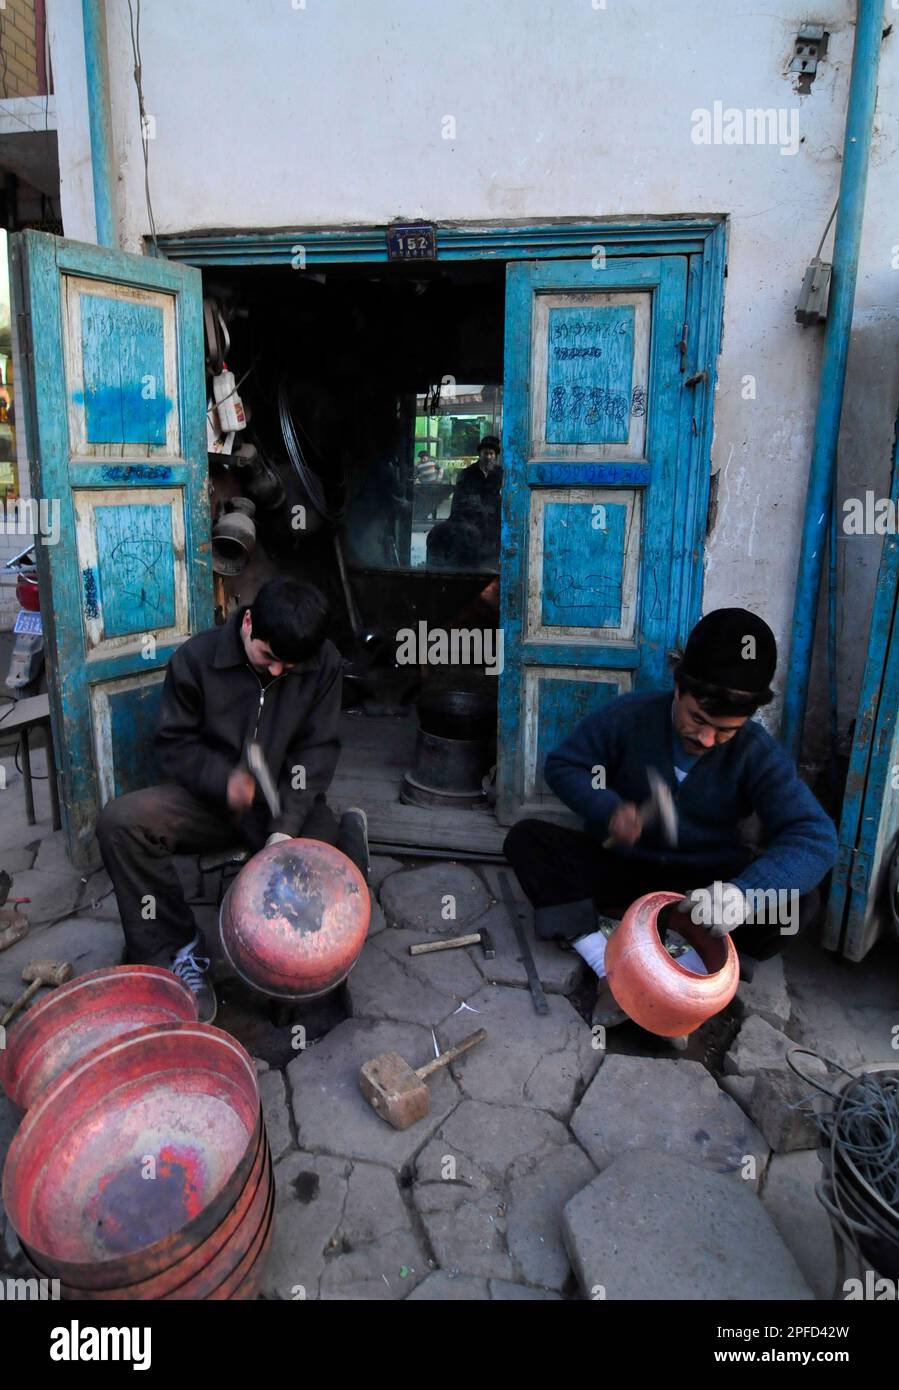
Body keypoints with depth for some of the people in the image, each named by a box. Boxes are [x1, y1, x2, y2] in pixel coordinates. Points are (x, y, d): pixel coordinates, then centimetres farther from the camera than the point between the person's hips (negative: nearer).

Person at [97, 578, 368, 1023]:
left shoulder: (324, 663, -8)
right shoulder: (196, 657, -10)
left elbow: (316, 751, -8)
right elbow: (175, 744, -3)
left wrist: (286, 826, -21)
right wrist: (223, 780, -23)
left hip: (290, 803, -1)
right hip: (211, 799, 1)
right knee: (120, 821, -25)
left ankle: (348, 832, 13)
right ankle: (177, 951, -12)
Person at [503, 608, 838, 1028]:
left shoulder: (758, 755, -14)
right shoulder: (629, 716, -14)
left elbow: (814, 836, -25)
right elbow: (562, 764, -4)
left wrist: (745, 893, -45)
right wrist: (608, 809, -26)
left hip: (705, 882, 0)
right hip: (617, 866, 1)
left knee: (798, 902, -26)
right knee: (526, 838, -23)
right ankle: (608, 967, -29)